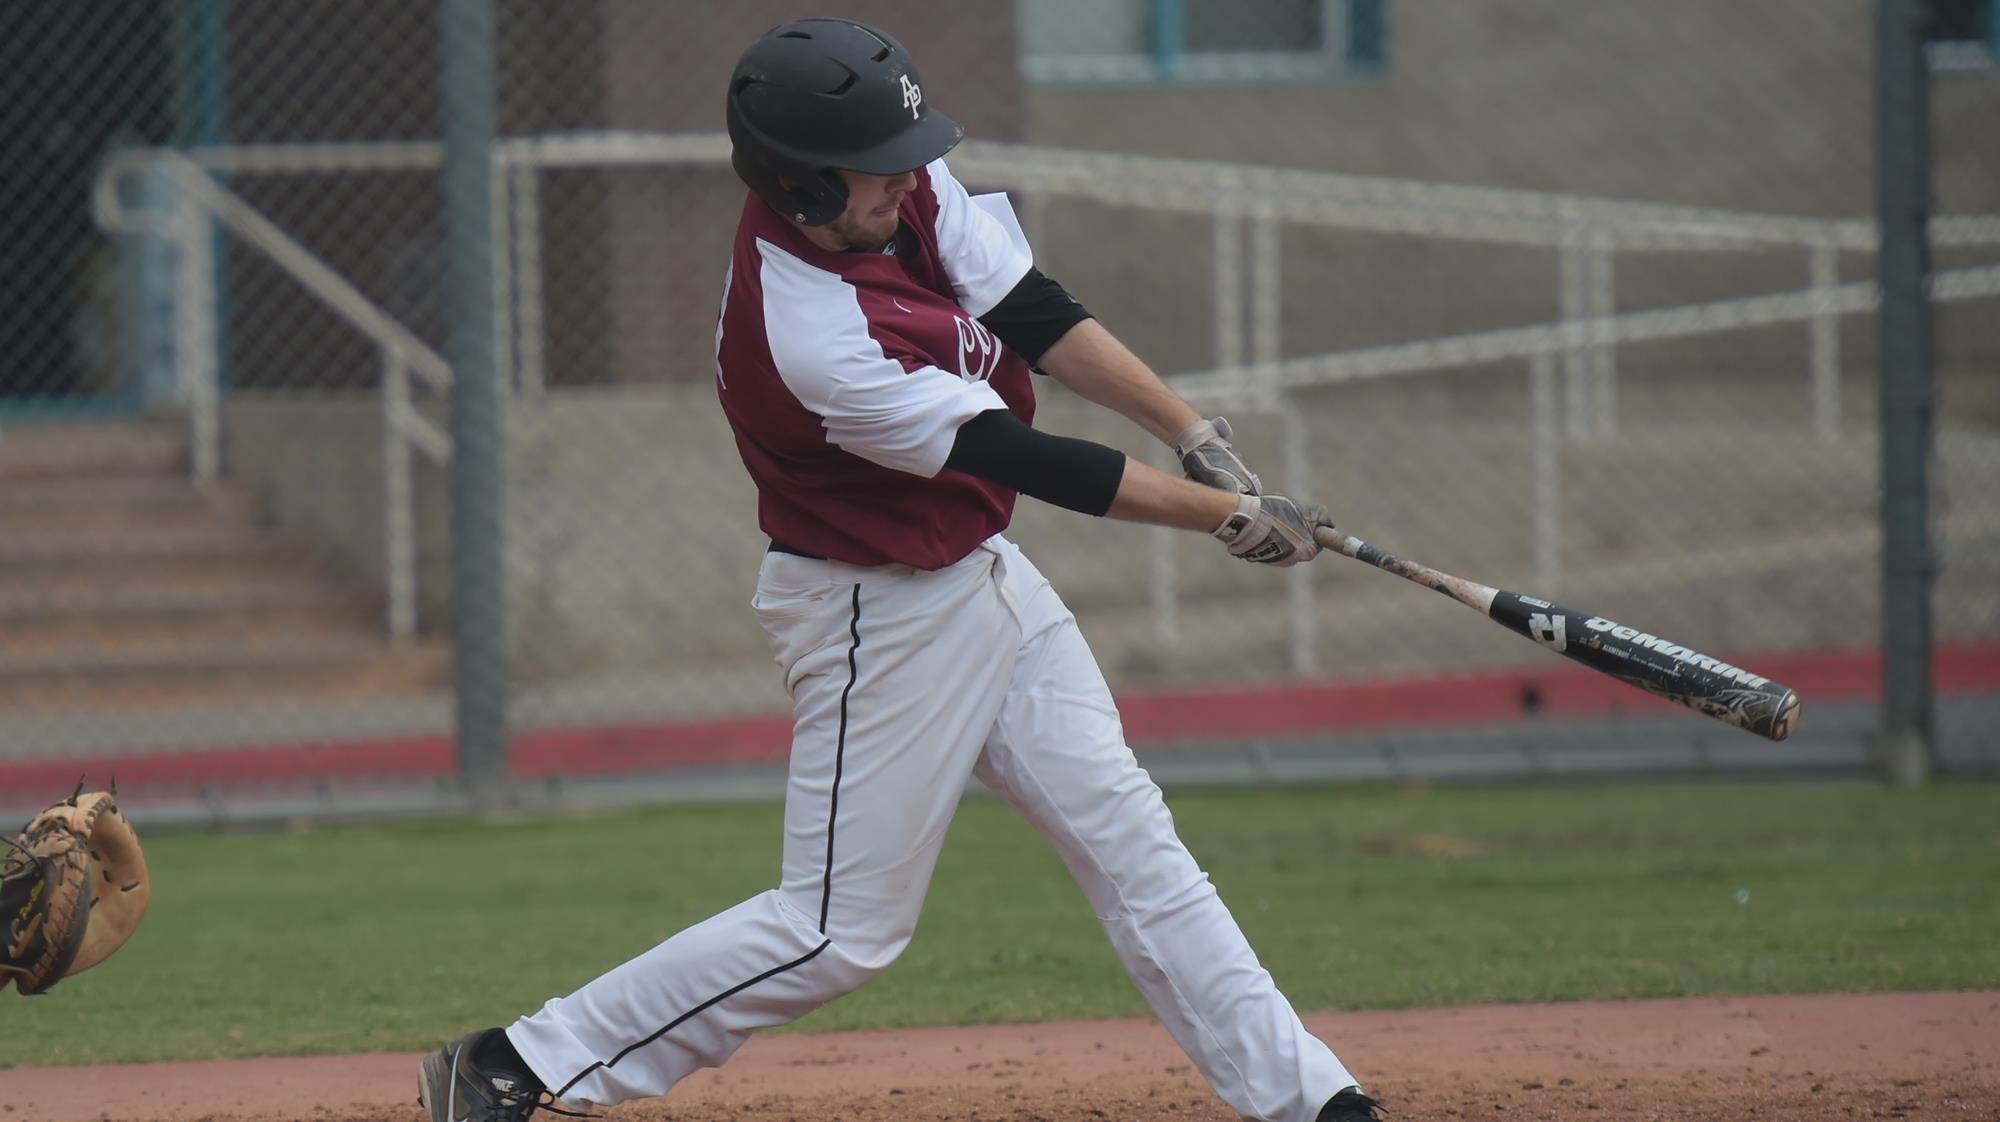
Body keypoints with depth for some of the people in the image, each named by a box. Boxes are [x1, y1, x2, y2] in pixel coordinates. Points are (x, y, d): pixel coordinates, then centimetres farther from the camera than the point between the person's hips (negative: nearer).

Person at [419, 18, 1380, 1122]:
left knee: (1127, 839, 9)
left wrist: (1196, 436, -12)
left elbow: (1039, 317, -3)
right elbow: (1020, 460, -26)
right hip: (881, 619, -8)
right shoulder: (810, 338, -33)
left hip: (983, 576, 8)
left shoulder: (909, 193, -10)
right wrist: (1226, 515, -18)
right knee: (842, 928, -3)